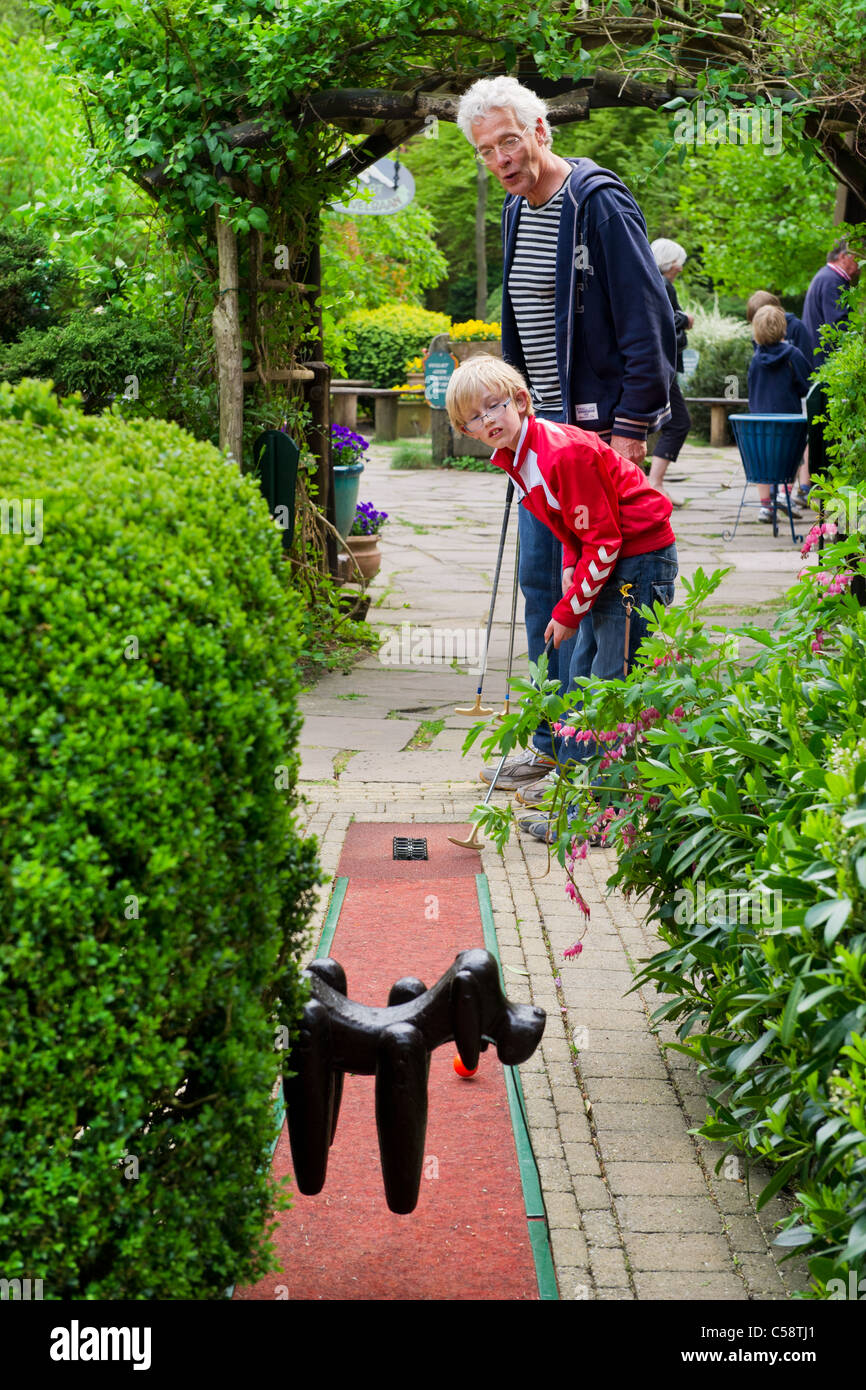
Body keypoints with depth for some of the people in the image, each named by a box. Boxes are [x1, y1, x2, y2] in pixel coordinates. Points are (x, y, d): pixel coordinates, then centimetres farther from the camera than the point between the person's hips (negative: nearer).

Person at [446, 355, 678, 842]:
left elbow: (603, 541, -22)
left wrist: (570, 610, -14)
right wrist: (568, 601, 5)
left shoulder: (564, 453, -25)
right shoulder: (514, 456, 5)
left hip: (641, 559, -10)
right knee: (585, 679, 15)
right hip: (608, 563, 10)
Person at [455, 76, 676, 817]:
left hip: (600, 426, -9)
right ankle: (553, 741, 22)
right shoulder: (518, 211, 13)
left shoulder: (599, 204, -13)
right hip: (544, 424, 9)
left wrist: (630, 428, -19)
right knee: (540, 581, 12)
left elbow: (650, 319, -16)